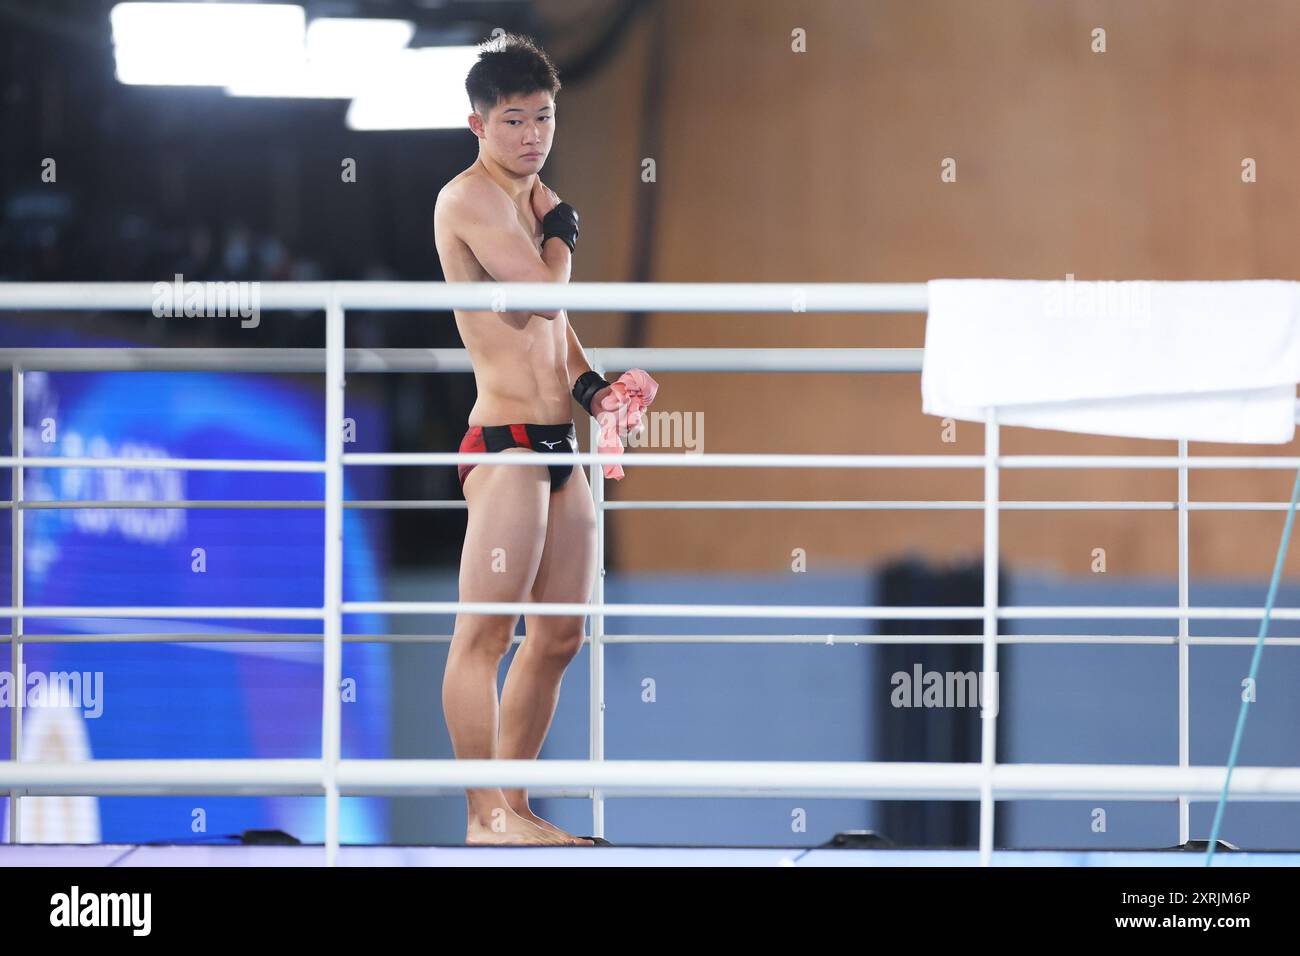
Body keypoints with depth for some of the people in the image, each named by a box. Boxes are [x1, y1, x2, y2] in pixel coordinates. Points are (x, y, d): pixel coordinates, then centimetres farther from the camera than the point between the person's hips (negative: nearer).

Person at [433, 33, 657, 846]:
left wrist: (589, 385, 13)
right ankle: (484, 816, -8)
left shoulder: (536, 199, 19)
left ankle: (515, 807, 18)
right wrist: (562, 234, 0)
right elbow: (540, 287, -19)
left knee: (560, 636, 12)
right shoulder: (471, 197, -9)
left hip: (559, 443, 10)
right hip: (507, 442, -10)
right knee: (487, 632, -9)